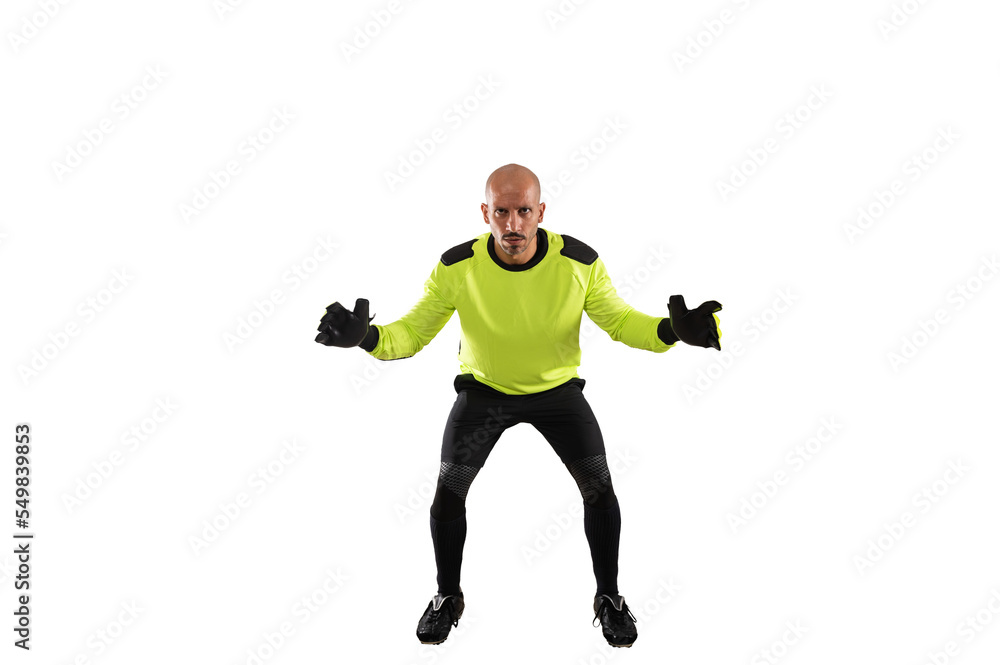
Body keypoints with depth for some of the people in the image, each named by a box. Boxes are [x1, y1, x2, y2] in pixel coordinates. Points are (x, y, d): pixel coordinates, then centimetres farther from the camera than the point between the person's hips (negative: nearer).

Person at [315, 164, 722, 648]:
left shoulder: (580, 263, -23)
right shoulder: (457, 267, -23)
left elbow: (619, 320, -9)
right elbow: (413, 331, -15)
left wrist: (671, 330, -30)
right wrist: (367, 336, -37)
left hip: (558, 389, 0)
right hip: (483, 390, 0)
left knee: (599, 489, -7)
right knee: (448, 494, -6)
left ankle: (609, 598, 18)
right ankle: (448, 598, 22)